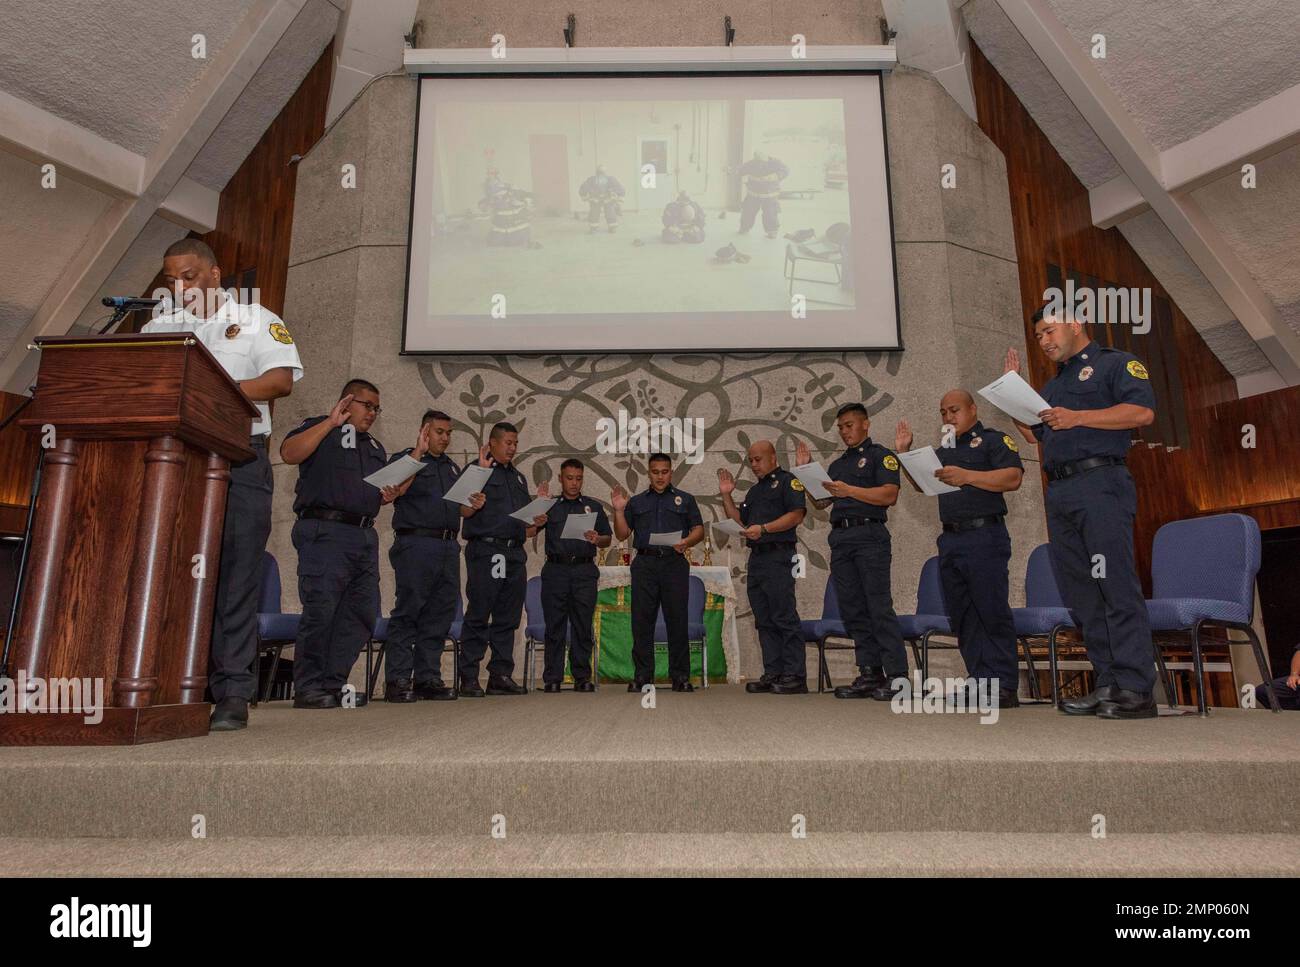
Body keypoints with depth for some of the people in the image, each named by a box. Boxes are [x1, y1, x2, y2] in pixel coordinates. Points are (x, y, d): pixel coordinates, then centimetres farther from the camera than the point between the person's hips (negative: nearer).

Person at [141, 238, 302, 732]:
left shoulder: (256, 320, 12)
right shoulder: (158, 328, 23)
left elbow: (282, 379, -4)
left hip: (238, 456, -4)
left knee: (236, 575, -6)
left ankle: (233, 694, -4)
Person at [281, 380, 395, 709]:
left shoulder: (375, 448, 28)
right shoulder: (319, 428, 7)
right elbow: (289, 453, -12)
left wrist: (389, 496, 8)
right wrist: (330, 422, -12)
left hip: (365, 536, 8)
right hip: (325, 531, -7)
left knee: (363, 613, 3)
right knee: (320, 610, -9)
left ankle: (333, 684, 11)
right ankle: (308, 688, 0)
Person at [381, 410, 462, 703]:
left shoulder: (453, 468, 24)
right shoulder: (404, 458, 5)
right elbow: (397, 489, -14)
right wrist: (418, 452, -13)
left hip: (448, 546, 7)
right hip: (416, 543, -6)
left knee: (440, 615, 5)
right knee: (408, 612, -7)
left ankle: (428, 678, 10)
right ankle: (397, 681, -3)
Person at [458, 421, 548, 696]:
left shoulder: (518, 478, 23)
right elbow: (463, 511, -8)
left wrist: (538, 513, 3)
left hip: (515, 554, 7)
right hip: (485, 551, -7)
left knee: (508, 618, 7)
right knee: (478, 616, -5)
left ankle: (501, 675, 12)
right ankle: (469, 678, 1)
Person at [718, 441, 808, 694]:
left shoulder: (788, 481, 0)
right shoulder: (754, 490, 24)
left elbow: (797, 514, -13)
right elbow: (739, 521, 22)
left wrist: (764, 528, -20)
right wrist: (726, 495, 13)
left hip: (778, 556, -8)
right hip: (756, 557, 9)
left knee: (785, 618, -9)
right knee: (764, 621, 8)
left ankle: (795, 676, -6)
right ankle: (772, 674, 12)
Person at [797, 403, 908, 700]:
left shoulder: (880, 455, 4)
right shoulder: (837, 464, 23)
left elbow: (889, 495, -11)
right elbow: (820, 502, 20)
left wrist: (849, 490, -17)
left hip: (870, 534, -7)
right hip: (840, 538, 7)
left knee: (879, 606, -11)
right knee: (852, 610, 4)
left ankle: (897, 675, -9)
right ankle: (870, 674, 9)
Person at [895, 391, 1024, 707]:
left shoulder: (994, 440, 1)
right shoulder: (942, 451, 22)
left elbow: (1013, 478, -12)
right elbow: (921, 484, 25)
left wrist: (967, 476, -21)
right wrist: (905, 453, 12)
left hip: (984, 536, -7)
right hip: (950, 539, 7)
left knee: (992, 612, -8)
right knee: (962, 616, 6)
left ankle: (1005, 686, -2)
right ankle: (981, 683, 12)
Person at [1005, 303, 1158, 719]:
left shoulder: (1115, 363, 6)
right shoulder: (1054, 384, 28)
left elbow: (1143, 411, -9)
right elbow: (1034, 432, 28)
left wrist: (1077, 417, -14)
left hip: (1100, 483, -8)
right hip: (1059, 493, 8)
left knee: (1116, 587, -12)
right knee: (1081, 594, 4)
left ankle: (1136, 689, -11)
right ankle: (1109, 684, 7)